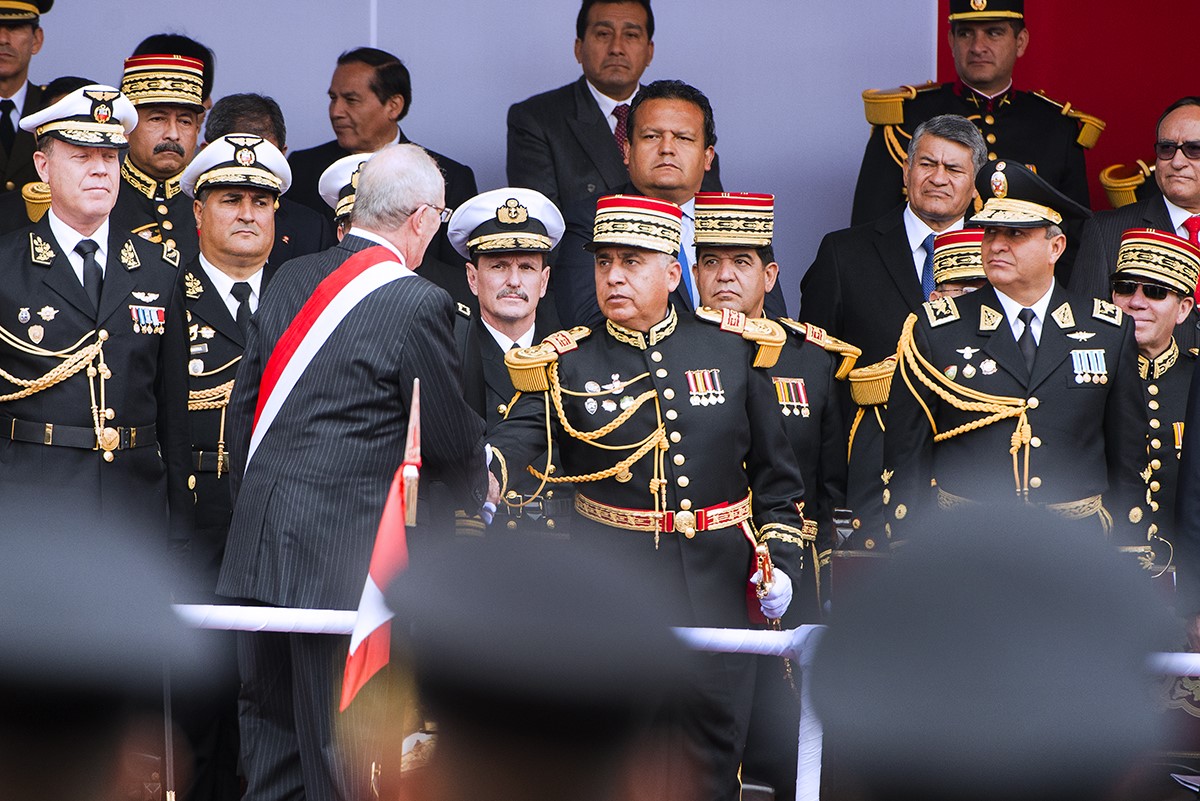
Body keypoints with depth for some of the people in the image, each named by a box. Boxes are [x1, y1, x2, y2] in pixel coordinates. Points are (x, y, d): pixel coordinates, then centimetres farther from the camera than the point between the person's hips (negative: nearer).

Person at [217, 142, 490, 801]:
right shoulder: (418, 307, -11)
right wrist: (479, 492, 19)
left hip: (261, 549, 6)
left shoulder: (290, 280, 8)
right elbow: (452, 442, -3)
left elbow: (244, 409, 14)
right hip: (346, 556, -6)